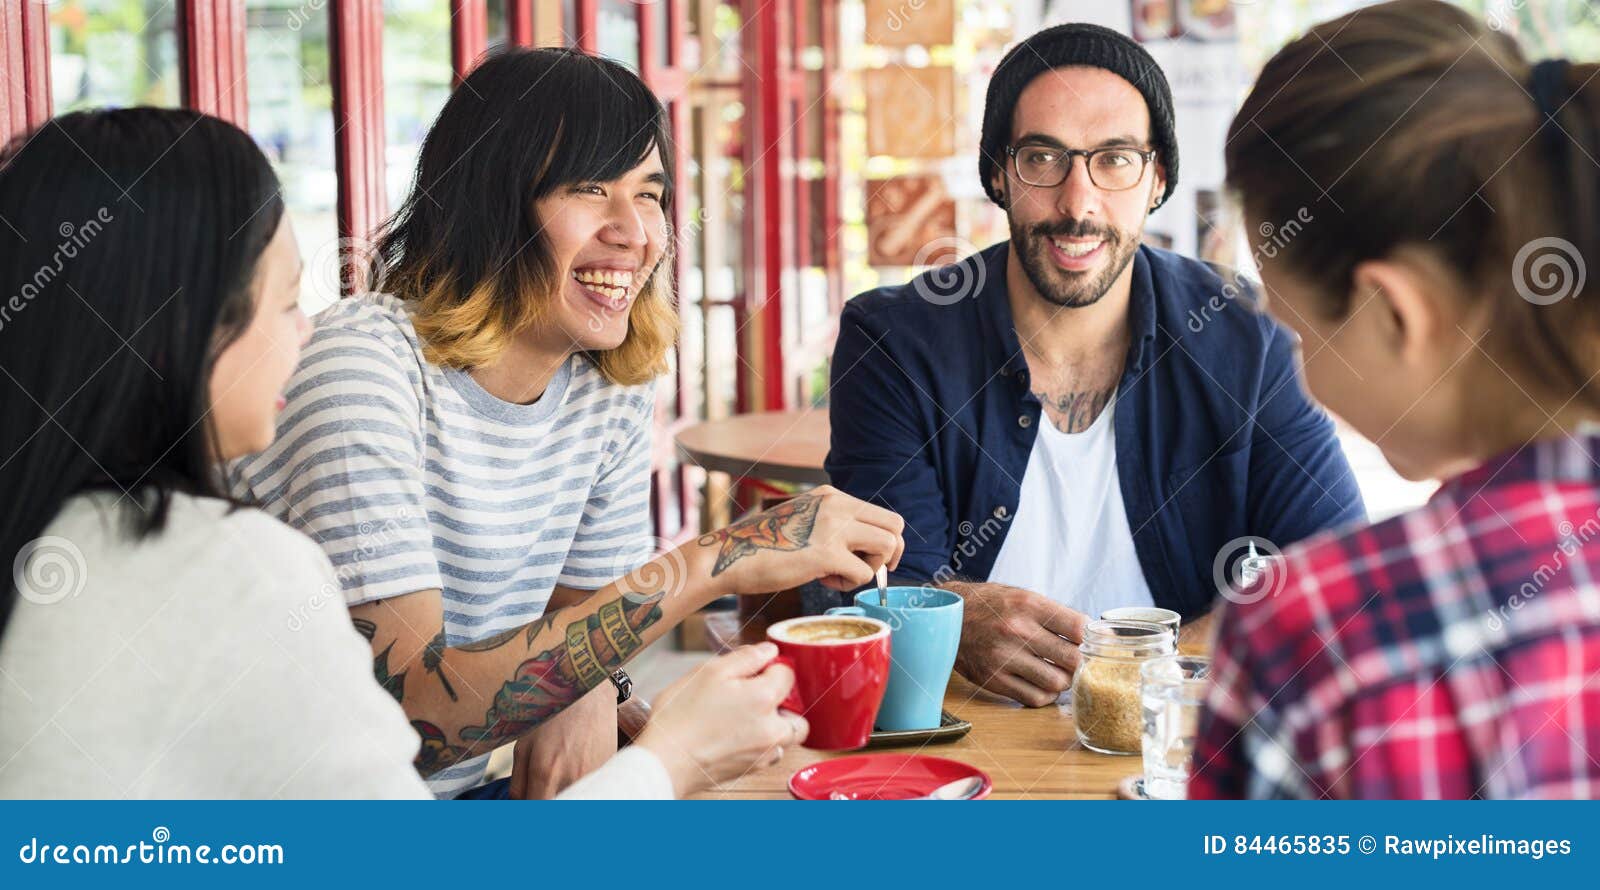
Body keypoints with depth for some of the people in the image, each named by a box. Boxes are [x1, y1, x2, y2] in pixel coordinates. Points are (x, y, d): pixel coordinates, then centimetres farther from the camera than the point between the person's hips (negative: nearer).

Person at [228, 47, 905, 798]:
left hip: (470, 790, 7)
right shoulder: (366, 364, -20)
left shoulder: (613, 386, 1)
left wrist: (587, 693, -14)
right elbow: (414, 714, -28)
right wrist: (710, 565, -31)